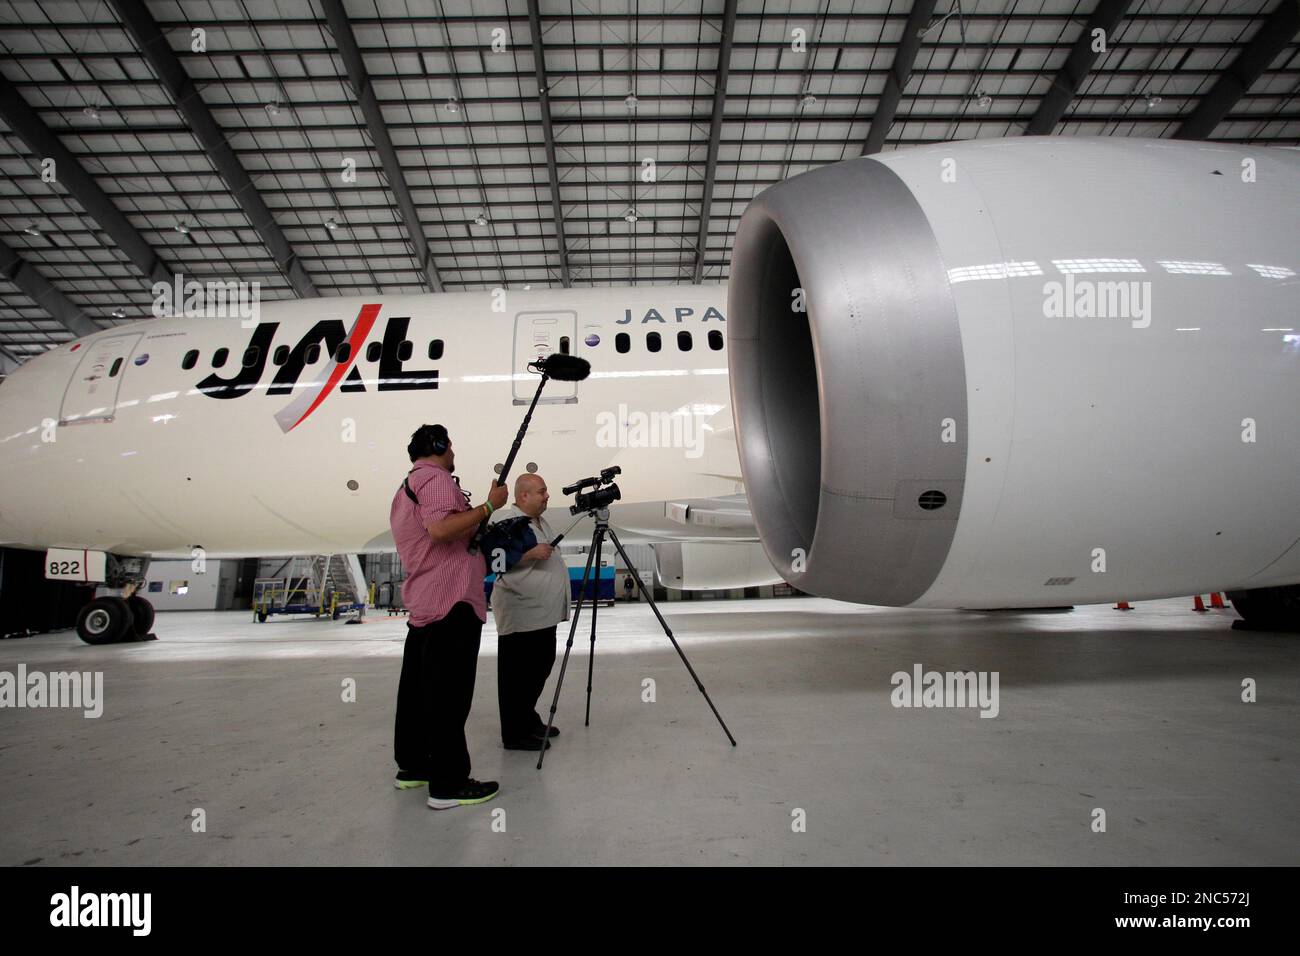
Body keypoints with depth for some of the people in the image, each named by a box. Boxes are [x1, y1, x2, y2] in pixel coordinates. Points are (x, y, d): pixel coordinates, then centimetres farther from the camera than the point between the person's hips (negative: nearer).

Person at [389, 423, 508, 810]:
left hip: (422, 605, 10)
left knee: (418, 688, 16)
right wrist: (488, 507, -19)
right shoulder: (436, 478, -9)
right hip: (451, 603, -10)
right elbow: (440, 529, -26)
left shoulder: (404, 489, 23)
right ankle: (448, 784, -5)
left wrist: (476, 528, 27)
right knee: (449, 694, -8)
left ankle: (412, 766, 26)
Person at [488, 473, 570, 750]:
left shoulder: (541, 522, 17)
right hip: (520, 616, -10)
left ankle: (529, 721, 33)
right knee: (517, 673, -1)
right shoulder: (505, 521, -13)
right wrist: (530, 553, -25)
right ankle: (514, 735, 9)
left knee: (540, 666, 18)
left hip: (543, 614, 10)